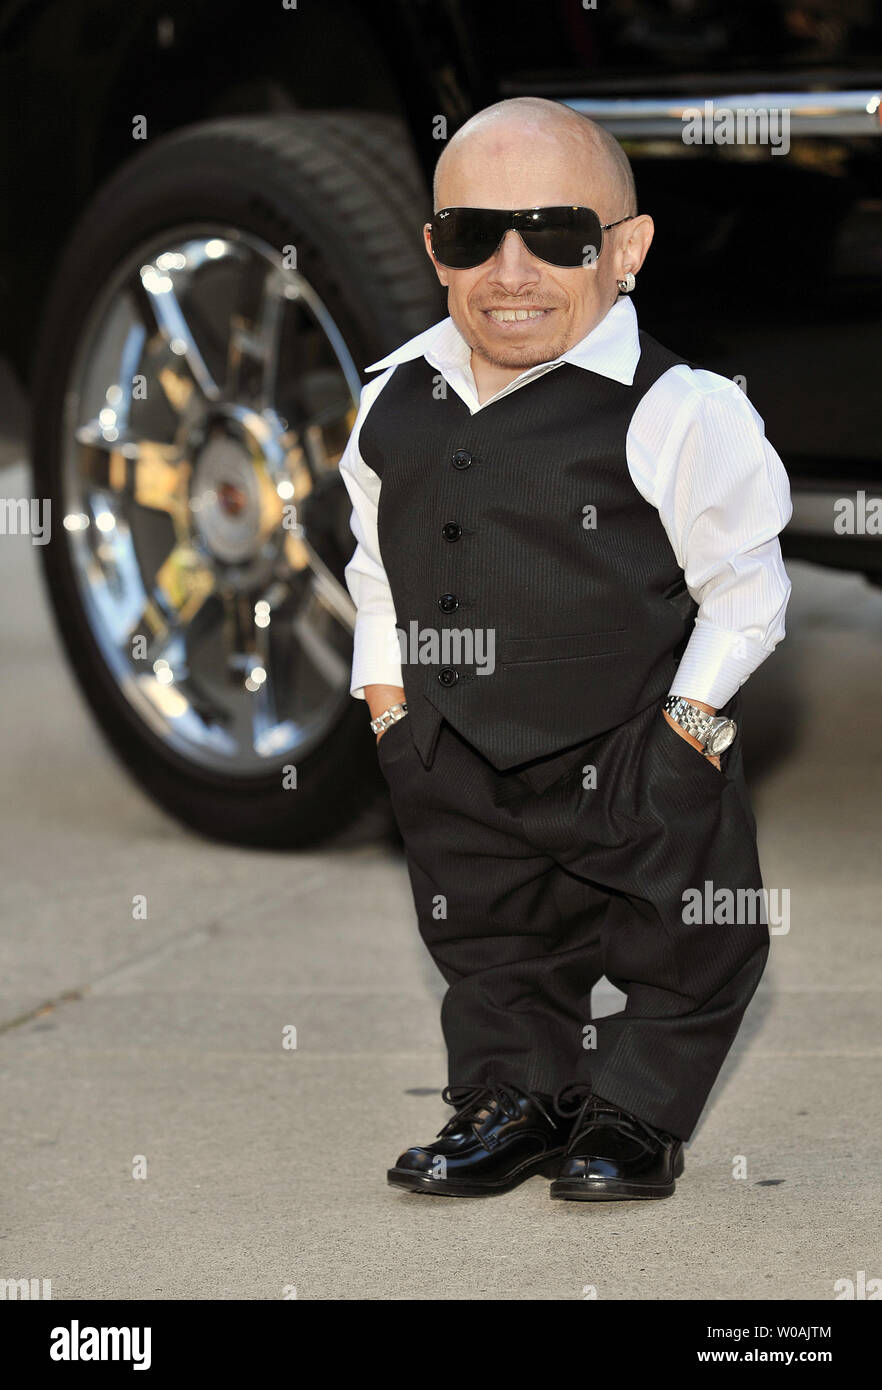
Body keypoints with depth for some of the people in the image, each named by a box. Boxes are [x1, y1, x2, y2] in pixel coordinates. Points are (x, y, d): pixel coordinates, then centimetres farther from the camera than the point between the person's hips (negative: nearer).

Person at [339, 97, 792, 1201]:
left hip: (633, 756, -4)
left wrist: (680, 733, -14)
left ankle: (635, 1115, 29)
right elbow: (378, 579, 12)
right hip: (455, 765, 4)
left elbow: (740, 594, -11)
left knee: (677, 949, 10)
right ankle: (514, 1102, 36)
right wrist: (390, 711, 6)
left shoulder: (677, 412, -19)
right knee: (487, 944, 18)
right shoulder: (396, 404, -2)